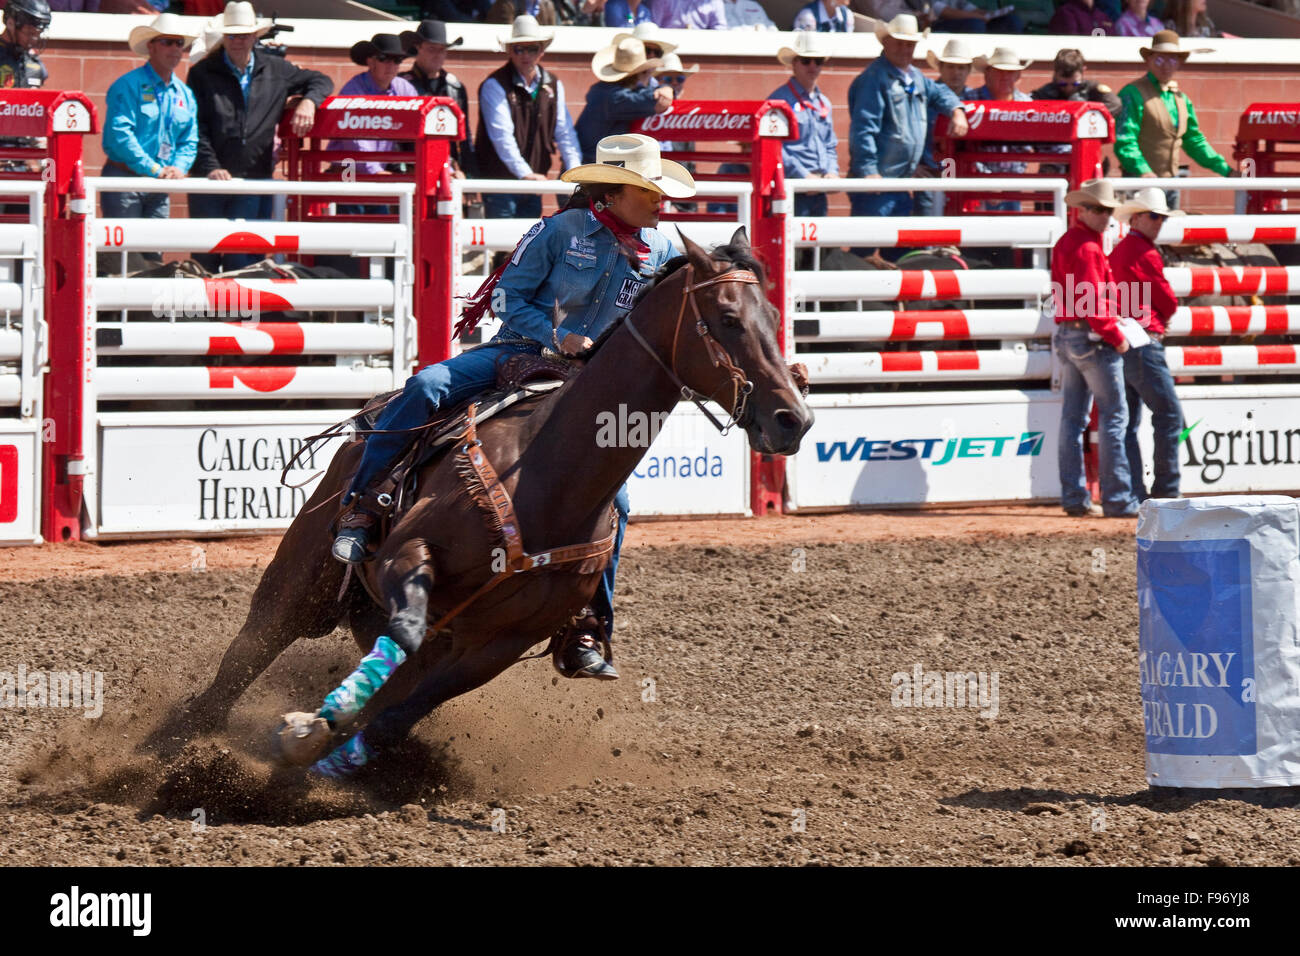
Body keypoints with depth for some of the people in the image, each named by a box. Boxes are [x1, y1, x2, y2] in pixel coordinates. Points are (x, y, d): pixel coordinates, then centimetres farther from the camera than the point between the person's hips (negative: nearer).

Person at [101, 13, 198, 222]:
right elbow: (120, 134, -15)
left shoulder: (185, 94, 15)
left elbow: (189, 142, 17)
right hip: (123, 180, -6)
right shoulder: (127, 86, -6)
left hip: (159, 190, 6)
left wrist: (178, 168, -5)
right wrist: (154, 169, -17)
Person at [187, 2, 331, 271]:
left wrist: (308, 102, -2)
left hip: (253, 178, 1)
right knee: (205, 258, 0)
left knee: (243, 260, -4)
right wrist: (210, 167, -15)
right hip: (210, 179, -1)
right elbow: (196, 128, -3)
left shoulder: (276, 70, 10)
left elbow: (321, 81, 20)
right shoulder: (202, 74, 3)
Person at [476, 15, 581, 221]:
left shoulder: (553, 86, 11)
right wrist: (525, 173, -25)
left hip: (534, 182, 5)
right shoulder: (494, 86, -7)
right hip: (499, 181, -5)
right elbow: (502, 136, -16)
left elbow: (564, 132, 8)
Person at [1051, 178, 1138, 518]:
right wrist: (1115, 336, -14)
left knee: (1072, 417, 9)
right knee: (1114, 417, -5)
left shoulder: (1064, 244, 14)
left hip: (1066, 335, 10)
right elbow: (1091, 301, -23)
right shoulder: (1087, 249, -16)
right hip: (1093, 338, -10)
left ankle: (1073, 497, 11)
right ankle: (1117, 499, -6)